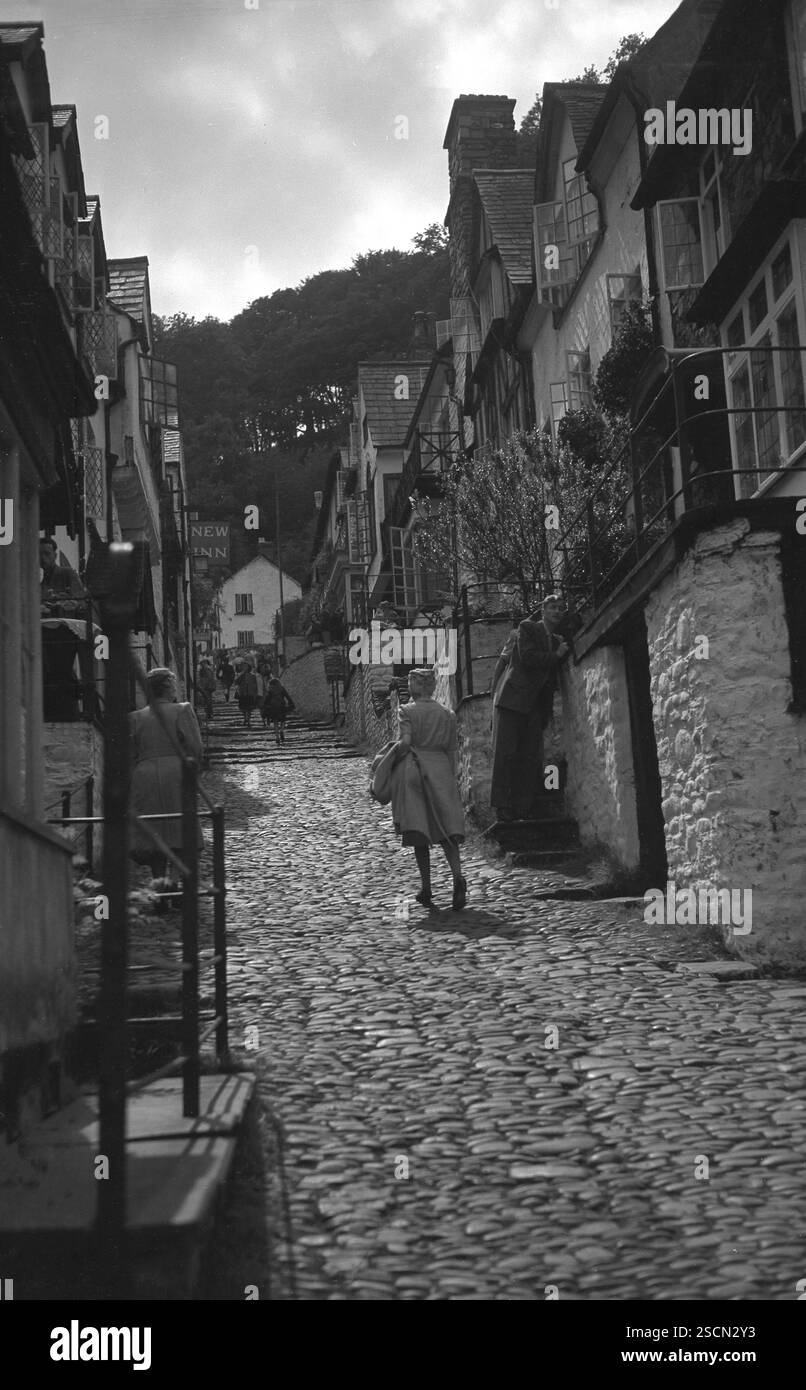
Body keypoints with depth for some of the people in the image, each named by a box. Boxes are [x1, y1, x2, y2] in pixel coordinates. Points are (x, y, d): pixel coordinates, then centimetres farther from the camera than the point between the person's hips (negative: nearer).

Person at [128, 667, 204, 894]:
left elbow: (131, 754, 6)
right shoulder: (182, 711, -2)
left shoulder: (135, 718, 7)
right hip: (175, 775, -3)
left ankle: (160, 882, 7)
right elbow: (195, 748, -5)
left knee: (153, 833, 7)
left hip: (144, 779, 3)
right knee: (180, 831, 1)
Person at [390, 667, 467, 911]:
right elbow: (451, 752, 10)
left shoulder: (407, 711, -2)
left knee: (419, 830, 4)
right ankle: (458, 876, -22)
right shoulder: (447, 714, 9)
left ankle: (426, 887, 4)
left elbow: (405, 742, -14)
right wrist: (450, 779, 17)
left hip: (413, 769, -2)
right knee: (446, 829, 1)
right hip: (441, 770, 3)